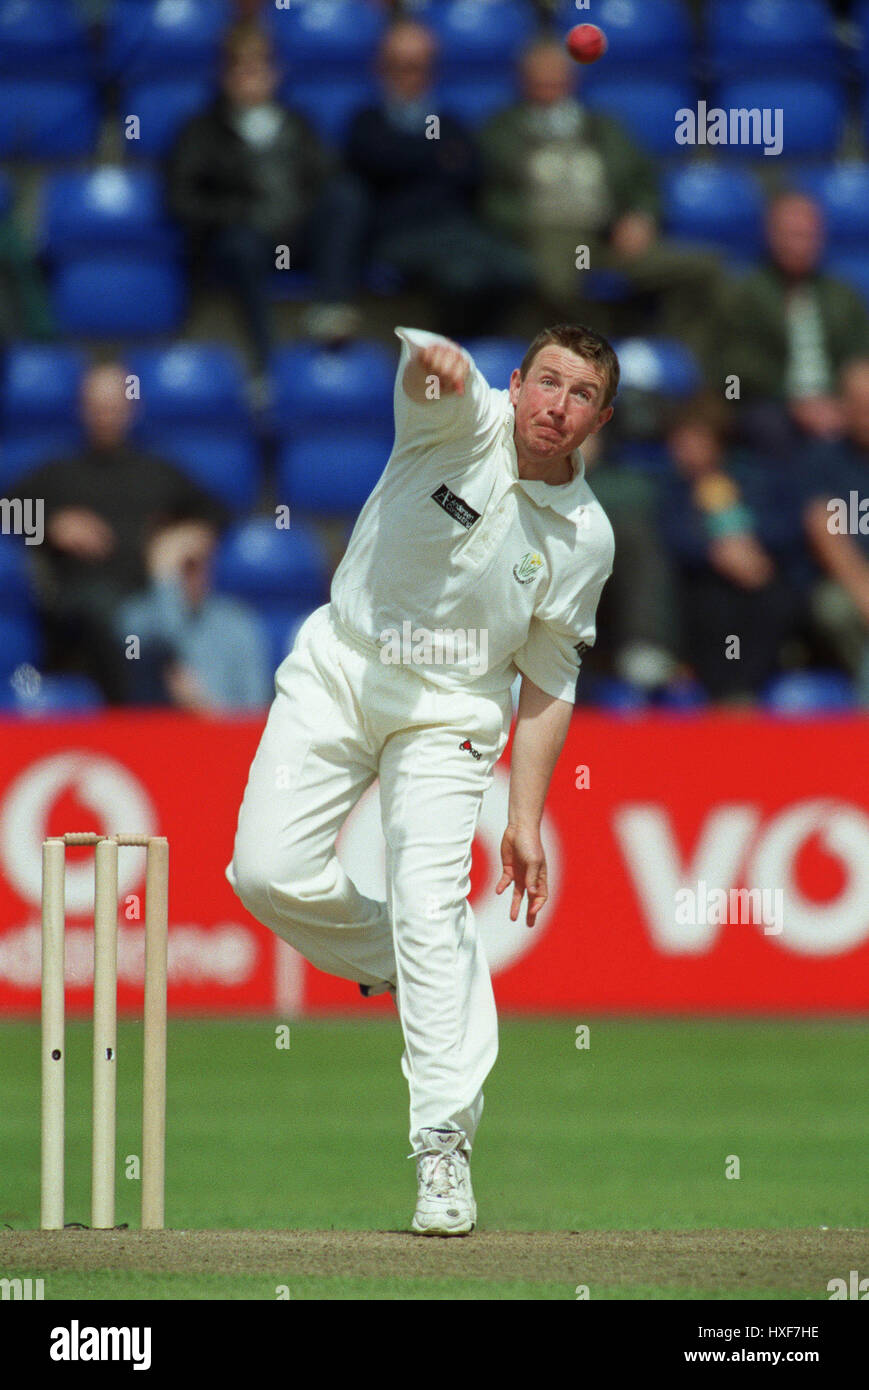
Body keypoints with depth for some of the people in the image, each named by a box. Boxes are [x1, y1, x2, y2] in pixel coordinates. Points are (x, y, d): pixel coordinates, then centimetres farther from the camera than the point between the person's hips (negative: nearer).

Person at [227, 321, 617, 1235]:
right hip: (339, 672, 1)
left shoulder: (585, 536, -4)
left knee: (432, 907, -17)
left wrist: (527, 820, -3)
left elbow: (548, 680, 2)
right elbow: (423, 362, -33)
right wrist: (432, 351, -60)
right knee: (268, 874, -10)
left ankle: (445, 1149, -16)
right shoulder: (462, 421, -9)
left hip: (449, 713, -1)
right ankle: (390, 965, 21)